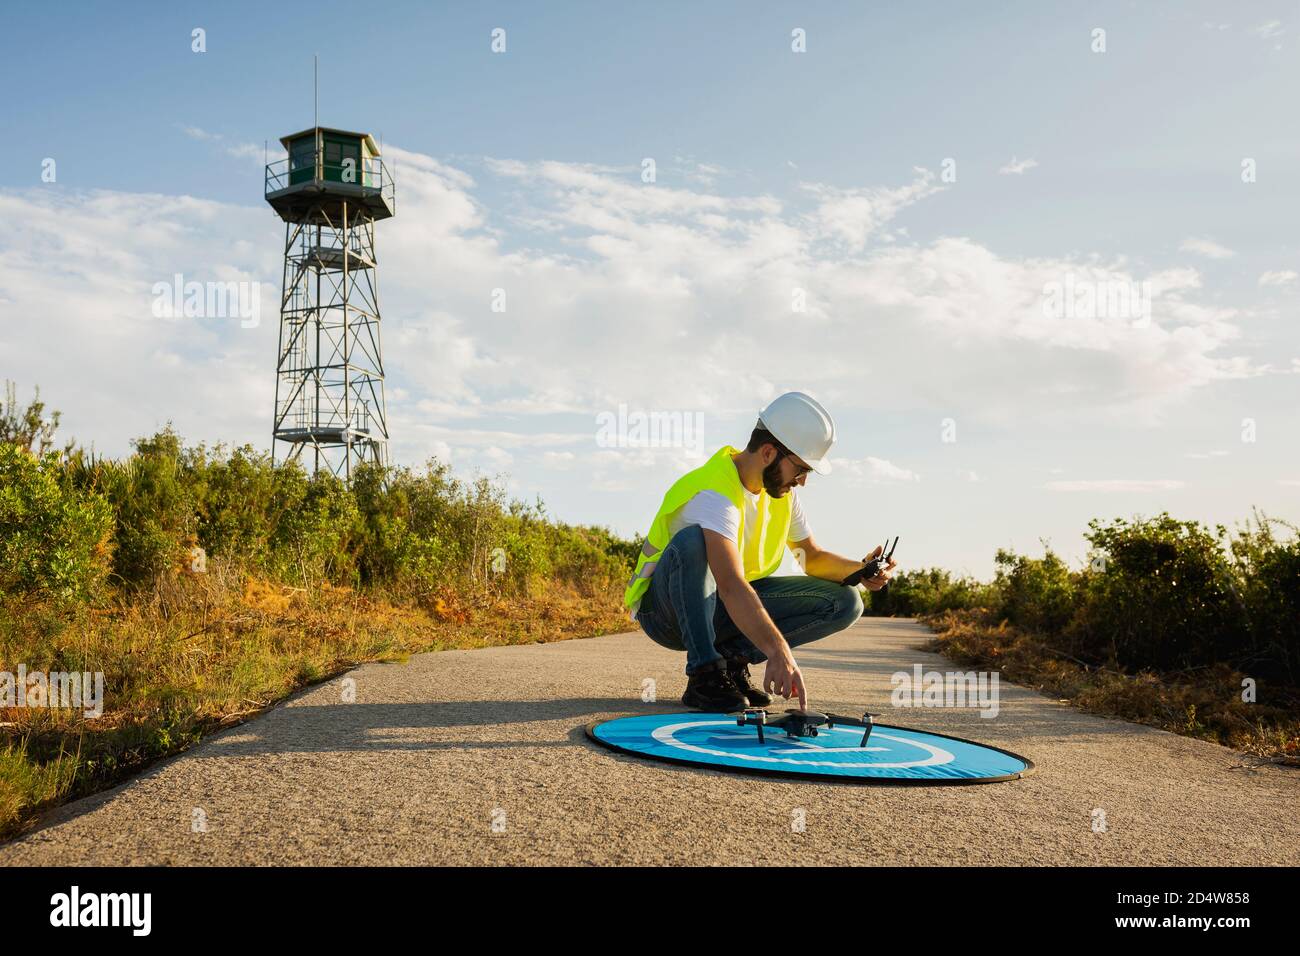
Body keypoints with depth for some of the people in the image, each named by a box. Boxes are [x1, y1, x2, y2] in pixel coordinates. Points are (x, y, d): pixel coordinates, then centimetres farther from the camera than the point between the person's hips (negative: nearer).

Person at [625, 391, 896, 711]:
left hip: (725, 609, 7)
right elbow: (731, 588, -42)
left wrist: (859, 569, -11)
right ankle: (705, 673, -29)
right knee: (693, 540, -40)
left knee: (845, 602, -7)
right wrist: (779, 652, -52)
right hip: (664, 609, -7)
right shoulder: (714, 492, -28)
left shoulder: (782, 492, -1)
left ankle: (733, 656, -8)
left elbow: (813, 557, 9)